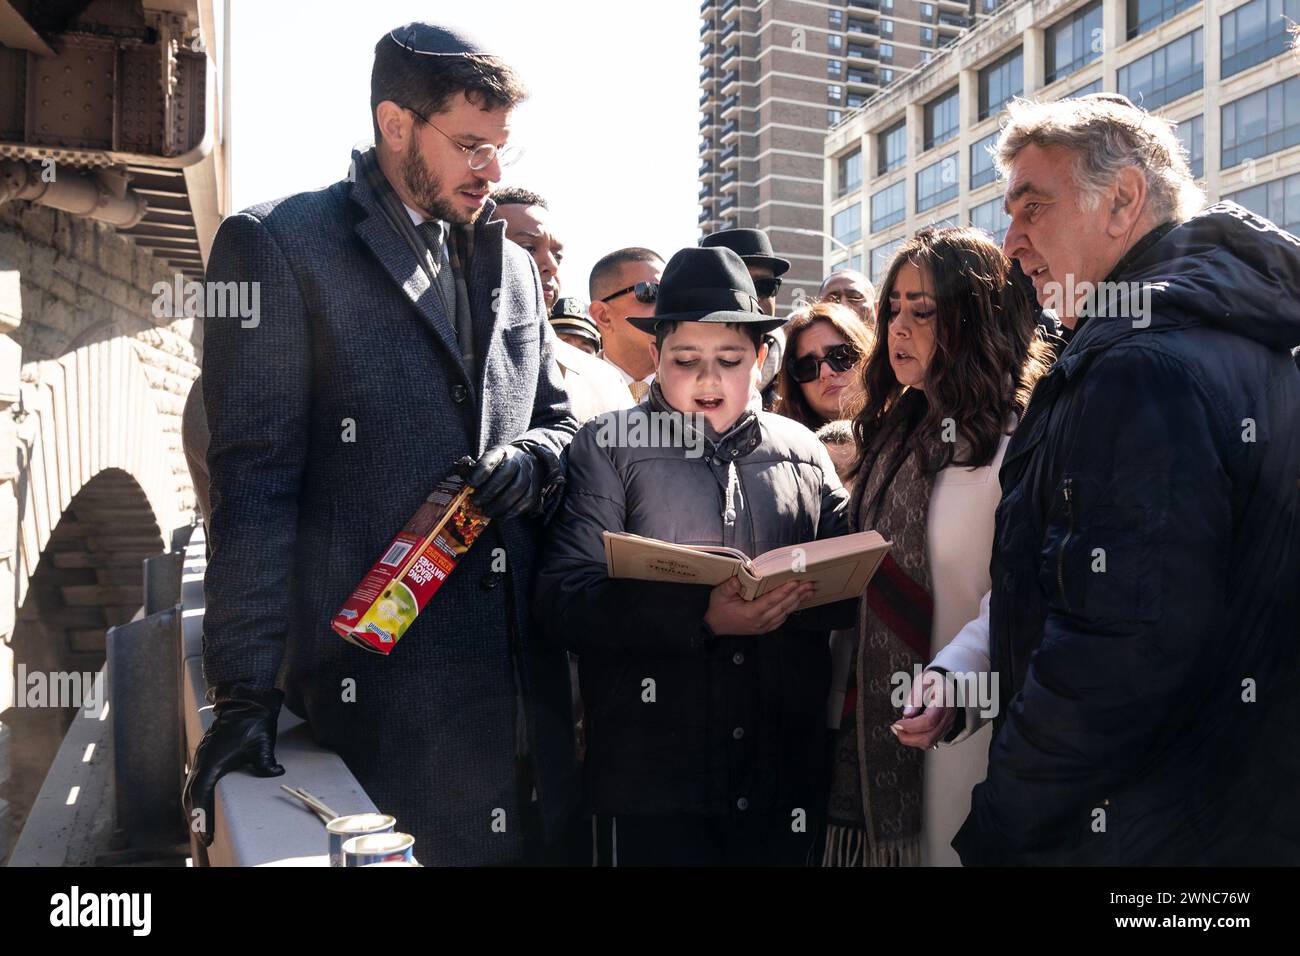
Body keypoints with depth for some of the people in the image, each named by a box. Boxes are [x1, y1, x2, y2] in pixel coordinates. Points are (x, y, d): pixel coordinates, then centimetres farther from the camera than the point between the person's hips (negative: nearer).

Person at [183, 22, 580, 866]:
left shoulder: (514, 265, 14)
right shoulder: (277, 245, -4)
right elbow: (255, 474, -9)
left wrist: (534, 459, -5)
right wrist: (245, 690, -12)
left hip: (526, 661, 6)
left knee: (538, 839, 14)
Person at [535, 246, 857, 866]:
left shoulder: (803, 449, 9)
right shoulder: (608, 447, 0)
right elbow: (562, 599, -11)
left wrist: (797, 596, -17)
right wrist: (702, 617, -24)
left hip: (786, 772, 3)